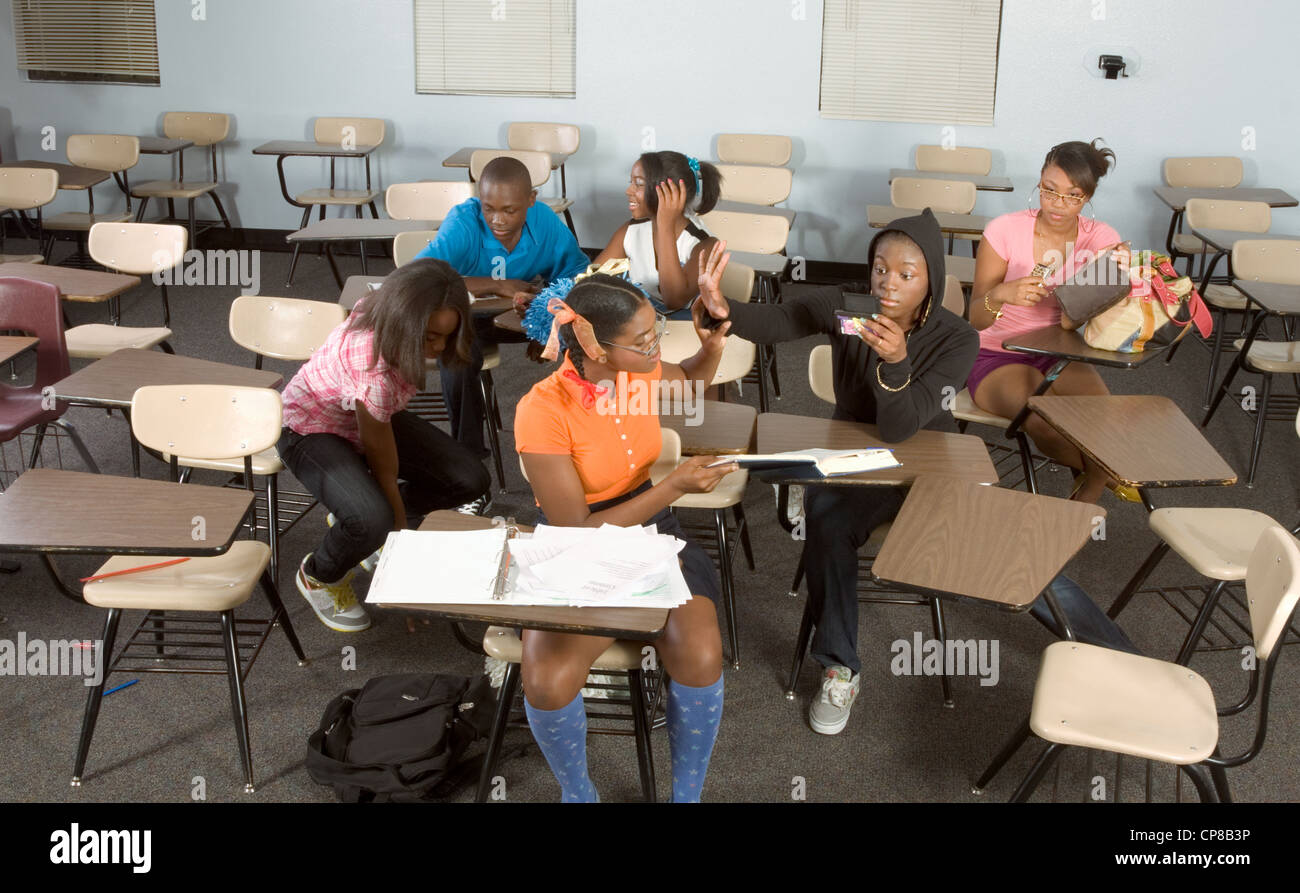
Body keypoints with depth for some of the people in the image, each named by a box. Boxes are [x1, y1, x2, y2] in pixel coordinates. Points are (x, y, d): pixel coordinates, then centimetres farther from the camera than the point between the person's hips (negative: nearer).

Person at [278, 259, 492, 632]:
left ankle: (354, 513, 16)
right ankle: (318, 577, 1)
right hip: (310, 428, -8)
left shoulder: (393, 306, -22)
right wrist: (402, 529, -14)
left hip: (372, 416, 8)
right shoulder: (372, 371, -41)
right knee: (371, 521, -36)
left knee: (470, 480, -8)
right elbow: (382, 460, -26)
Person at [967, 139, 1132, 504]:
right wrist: (1001, 294, -35)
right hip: (997, 356, -3)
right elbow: (975, 319, -14)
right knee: (1050, 426, -29)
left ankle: (1083, 504, 4)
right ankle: (1103, 473, 7)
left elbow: (1071, 321, -18)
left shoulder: (1100, 239, -6)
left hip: (1059, 356, 3)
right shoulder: (1006, 230, -13)